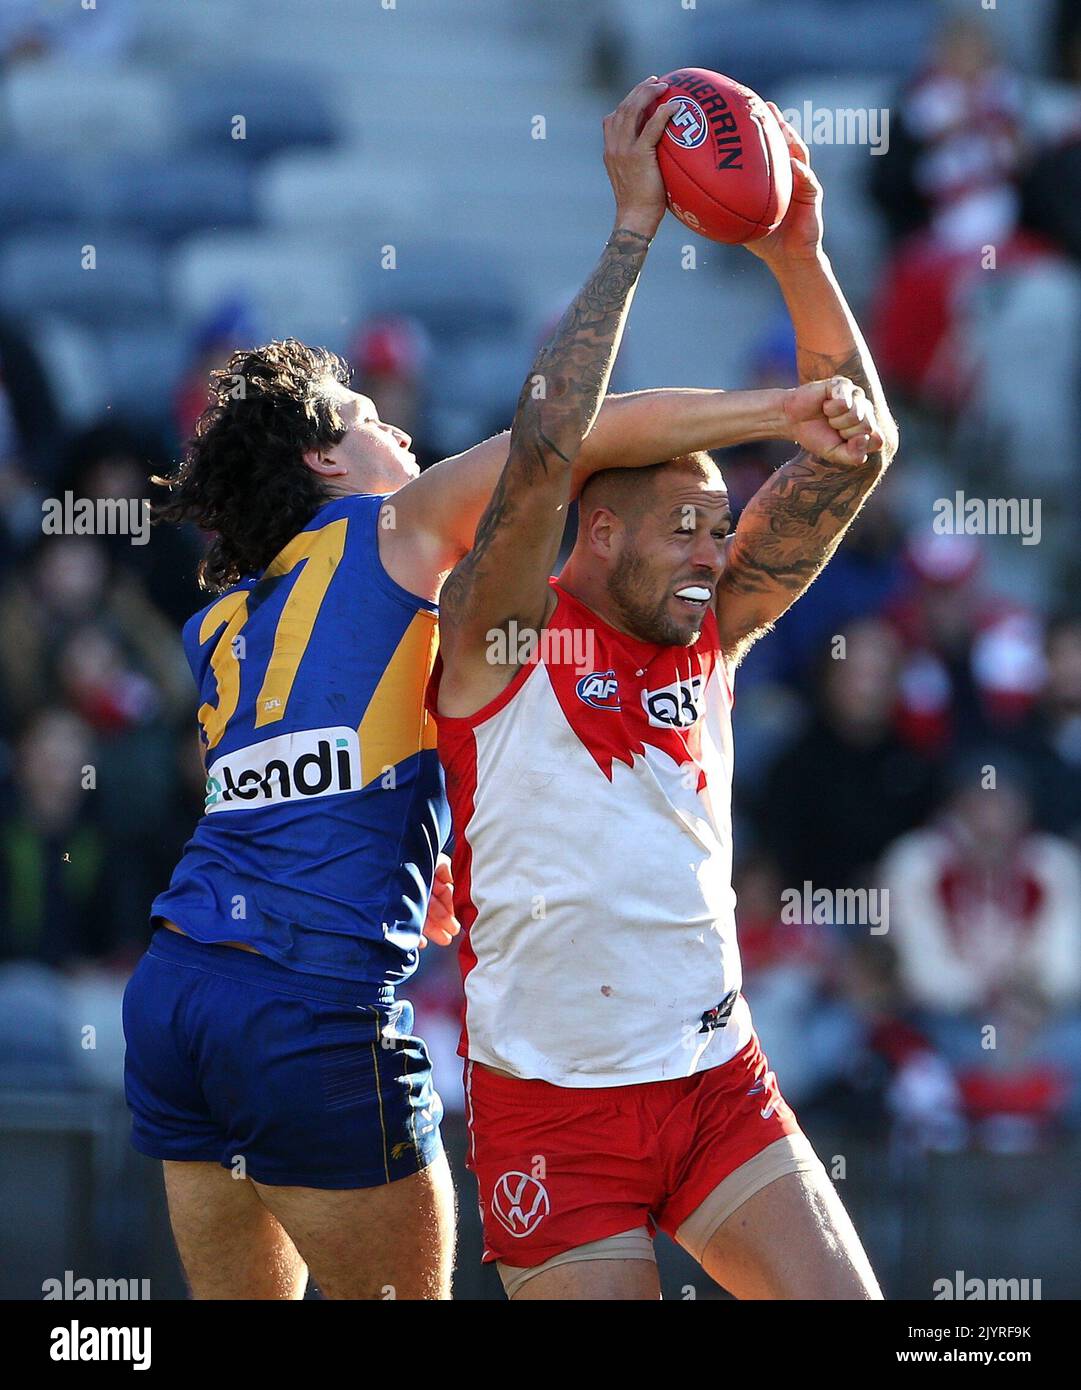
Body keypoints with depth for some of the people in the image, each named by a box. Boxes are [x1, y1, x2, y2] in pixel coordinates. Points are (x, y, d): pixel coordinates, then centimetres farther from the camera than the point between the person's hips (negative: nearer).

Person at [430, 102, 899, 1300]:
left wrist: (797, 260, -7)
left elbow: (856, 455, 5)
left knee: (845, 1302, -7)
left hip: (721, 1085, 5)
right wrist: (633, 231, -21)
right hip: (550, 1103, -5)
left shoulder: (708, 634, 8)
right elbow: (544, 449, -22)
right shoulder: (502, 636, -6)